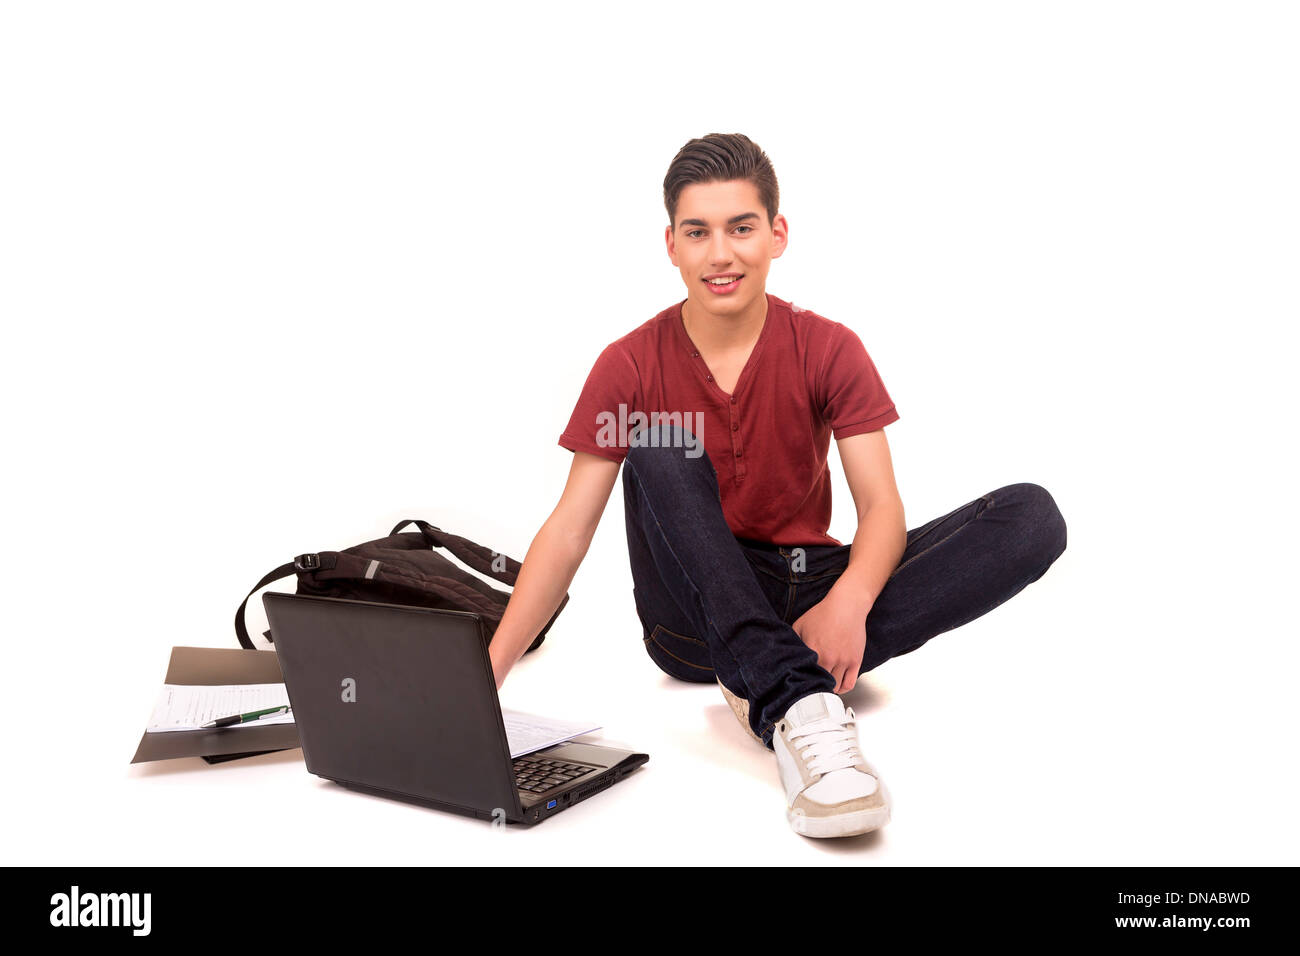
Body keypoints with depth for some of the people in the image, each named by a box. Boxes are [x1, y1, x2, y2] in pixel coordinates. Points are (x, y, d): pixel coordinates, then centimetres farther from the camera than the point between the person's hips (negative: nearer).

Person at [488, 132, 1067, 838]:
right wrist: (485, 674, -21)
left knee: (1033, 516, -17)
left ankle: (770, 685, -27)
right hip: (694, 615, -1)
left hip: (804, 593, 2)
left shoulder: (829, 350, -2)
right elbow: (569, 530, -9)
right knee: (660, 456, -29)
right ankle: (795, 703, -39)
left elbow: (881, 506, -11)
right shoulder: (630, 367, -5)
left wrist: (847, 602, -34)